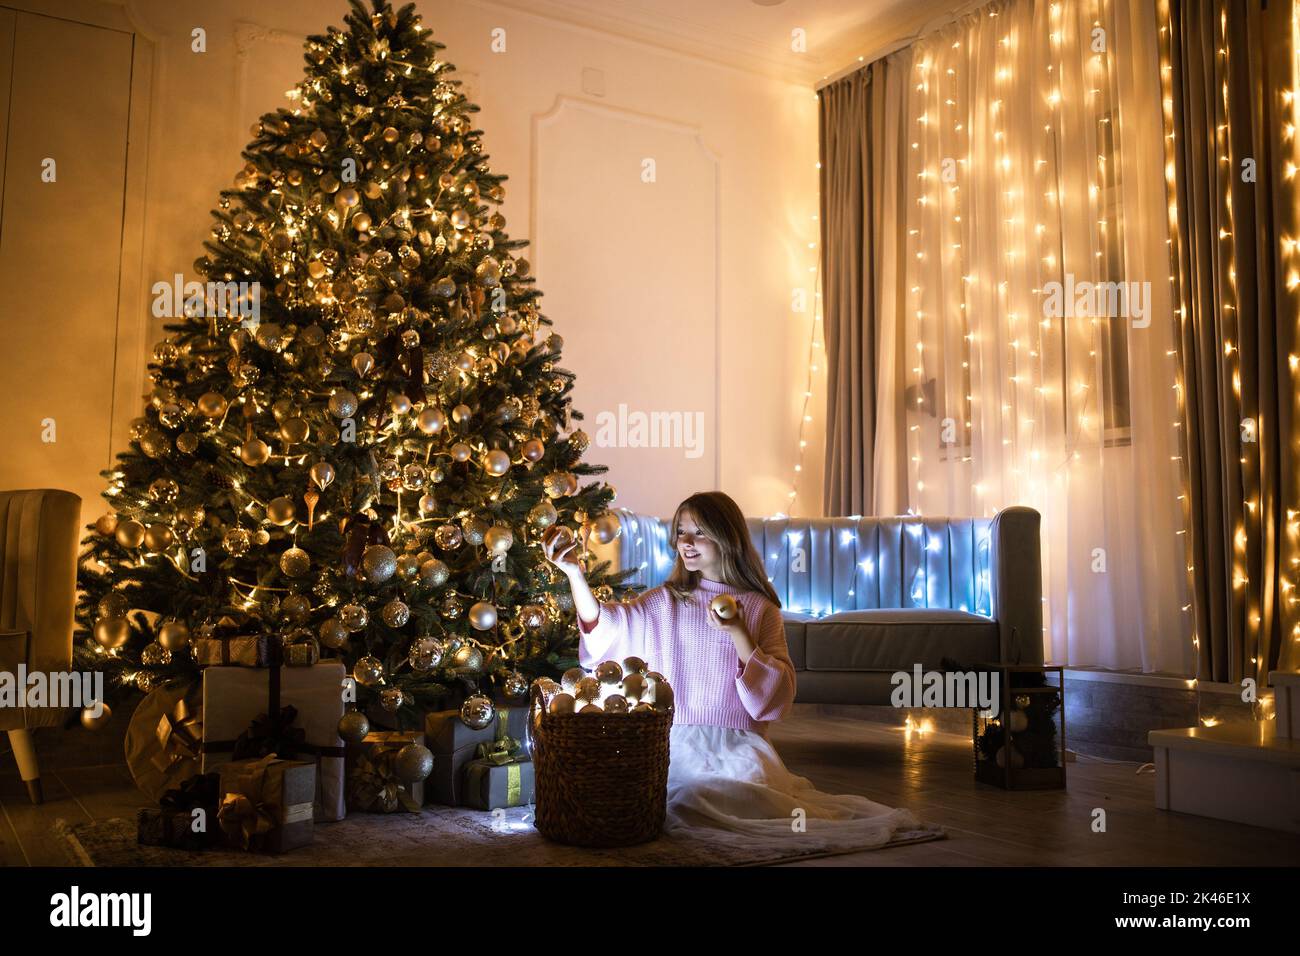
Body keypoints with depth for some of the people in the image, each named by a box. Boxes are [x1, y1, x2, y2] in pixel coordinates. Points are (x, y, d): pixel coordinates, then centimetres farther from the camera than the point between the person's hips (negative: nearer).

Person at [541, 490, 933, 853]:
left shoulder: (760, 609, 3)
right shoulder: (665, 602, 9)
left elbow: (776, 695, -6)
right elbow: (605, 627, -8)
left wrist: (736, 632, -16)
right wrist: (574, 573, -22)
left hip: (736, 744, -2)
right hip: (676, 742, 2)